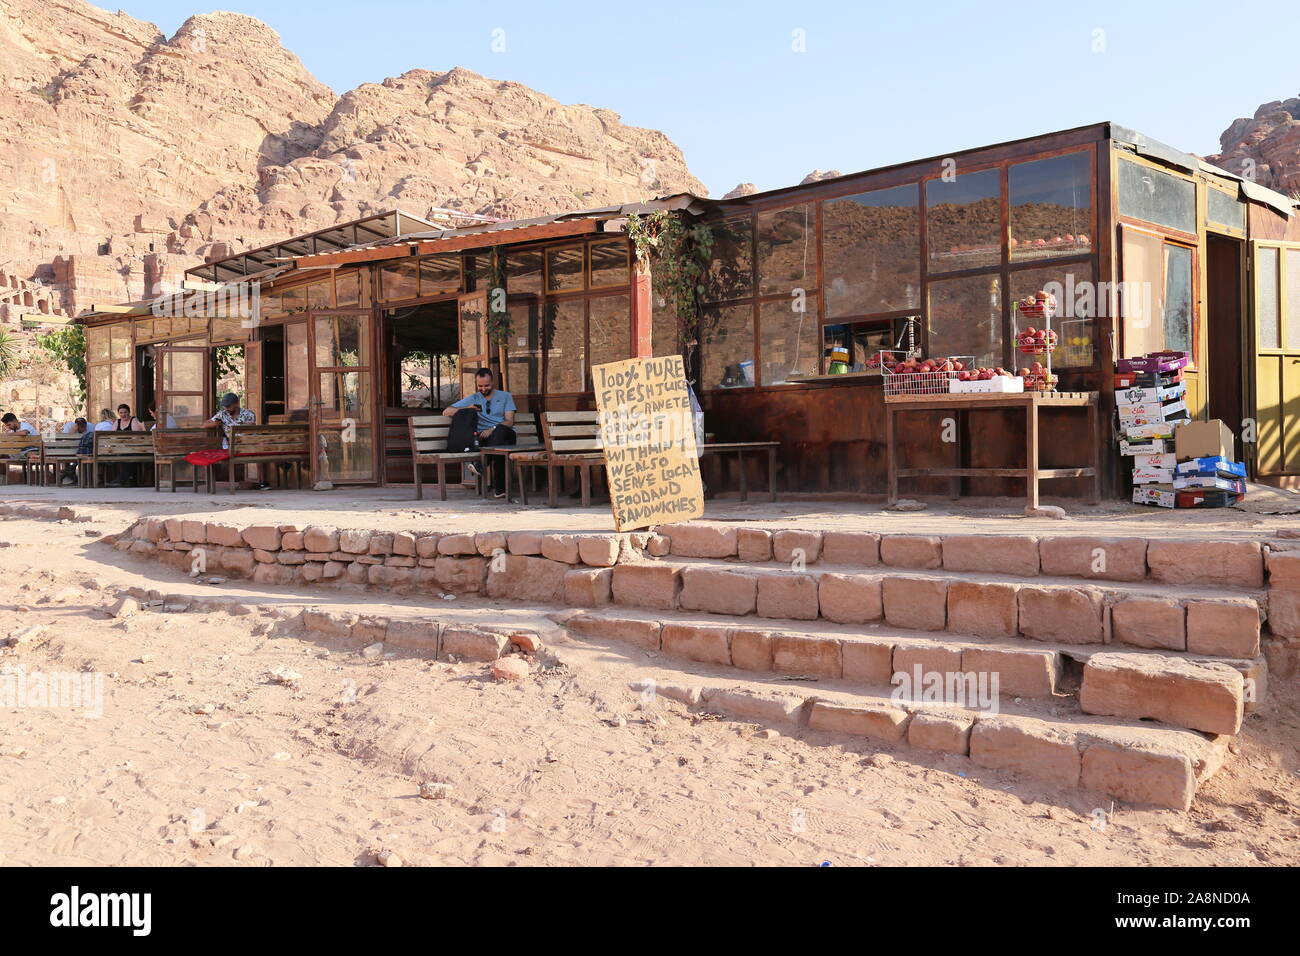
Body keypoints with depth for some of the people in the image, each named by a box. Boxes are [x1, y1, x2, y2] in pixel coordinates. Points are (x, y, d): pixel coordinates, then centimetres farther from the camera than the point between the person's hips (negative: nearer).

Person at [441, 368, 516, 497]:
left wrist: (492, 429, -17)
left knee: (500, 430, -38)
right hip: (482, 436, 2)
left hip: (504, 434, -1)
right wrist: (467, 409, -4)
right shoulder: (473, 399, 23)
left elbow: (509, 422, 4)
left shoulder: (505, 396, 19)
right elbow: (446, 411, 15)